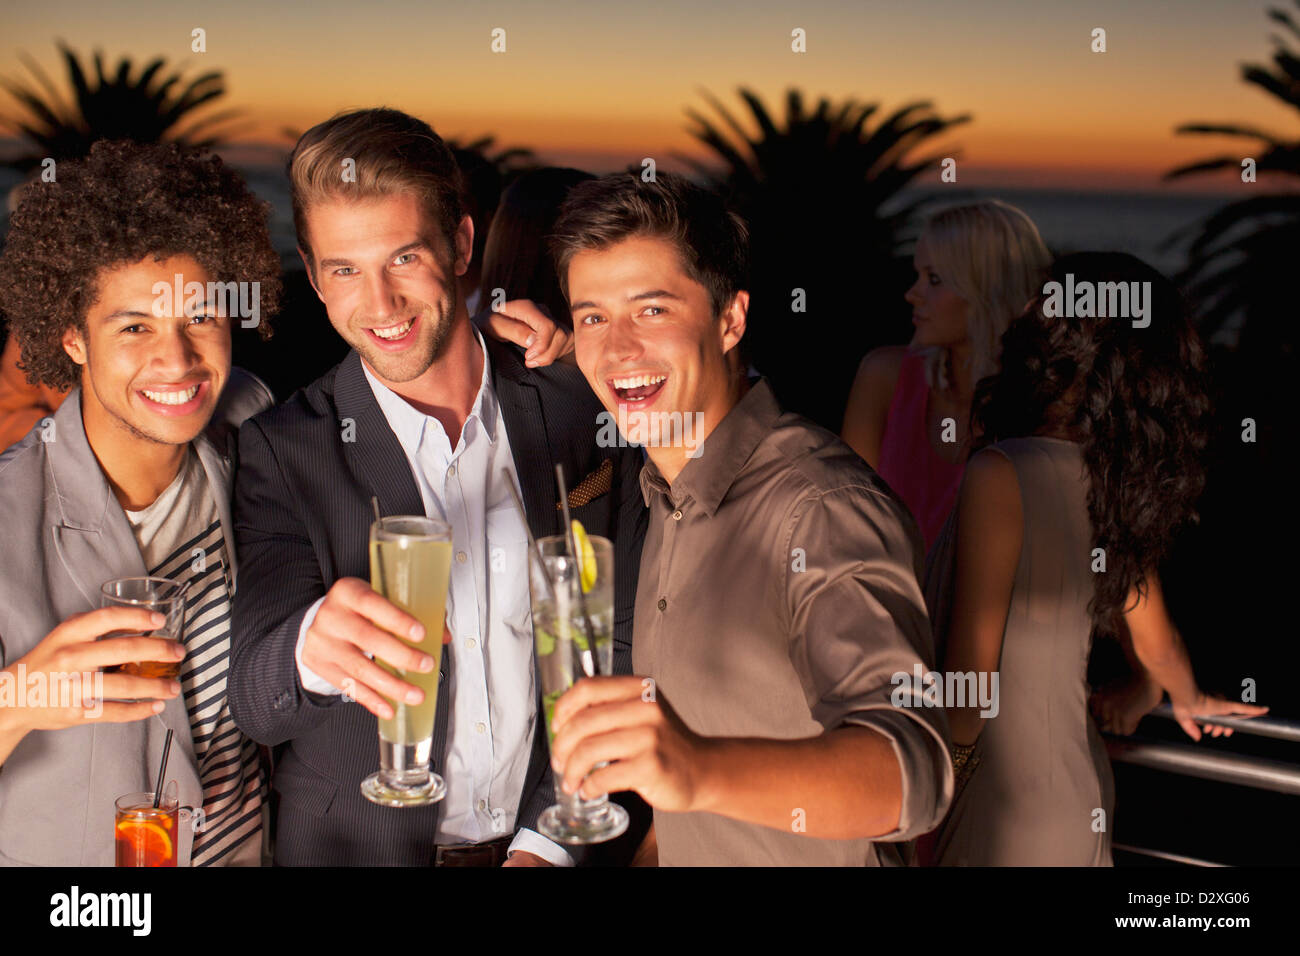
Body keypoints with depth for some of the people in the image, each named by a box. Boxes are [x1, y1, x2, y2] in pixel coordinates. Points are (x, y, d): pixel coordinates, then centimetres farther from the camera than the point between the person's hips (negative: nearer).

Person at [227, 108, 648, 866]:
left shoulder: (584, 414, -3)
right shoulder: (283, 451, -7)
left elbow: (624, 655, 0)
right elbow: (254, 704, -14)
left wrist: (547, 844, -8)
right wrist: (313, 649, -36)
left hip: (547, 840, 0)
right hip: (359, 848, 0)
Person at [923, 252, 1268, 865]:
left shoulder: (1001, 474, -20)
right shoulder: (1117, 483, 3)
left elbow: (970, 673, -21)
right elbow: (1157, 643, 19)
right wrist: (1190, 699, 40)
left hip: (999, 808, -7)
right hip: (1078, 800, 7)